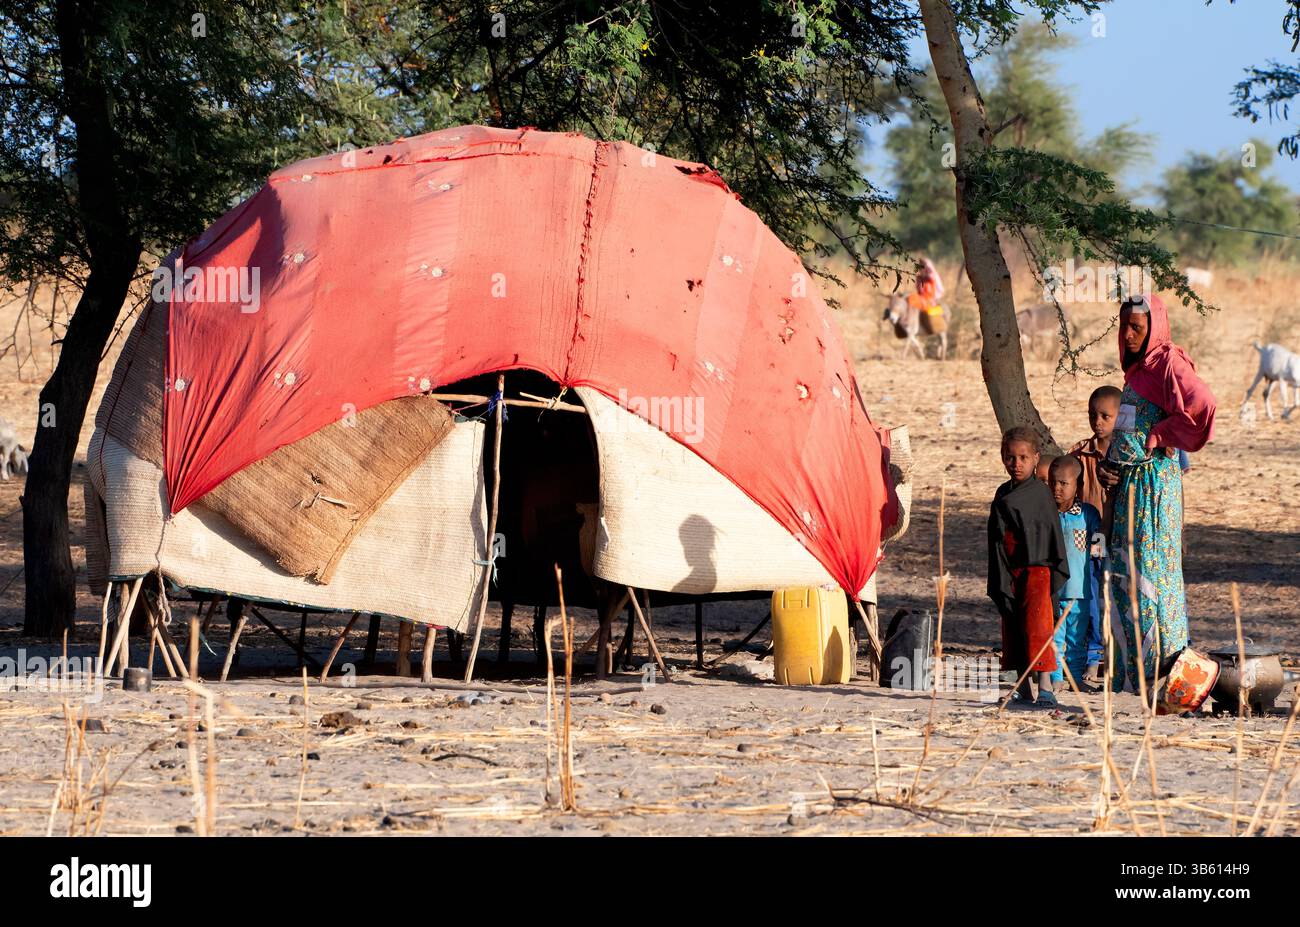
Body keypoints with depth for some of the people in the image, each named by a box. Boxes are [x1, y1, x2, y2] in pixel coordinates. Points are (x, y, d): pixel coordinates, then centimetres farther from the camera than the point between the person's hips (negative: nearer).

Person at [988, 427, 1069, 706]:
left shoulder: (1040, 492, -4)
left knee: (1036, 627, -15)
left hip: (1036, 570, -6)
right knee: (1012, 629, 7)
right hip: (1009, 572, 6)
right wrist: (999, 581, 12)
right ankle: (1023, 689, 13)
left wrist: (1057, 573, -6)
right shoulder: (1003, 494, 12)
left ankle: (1045, 686, -17)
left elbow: (1053, 533, -3)